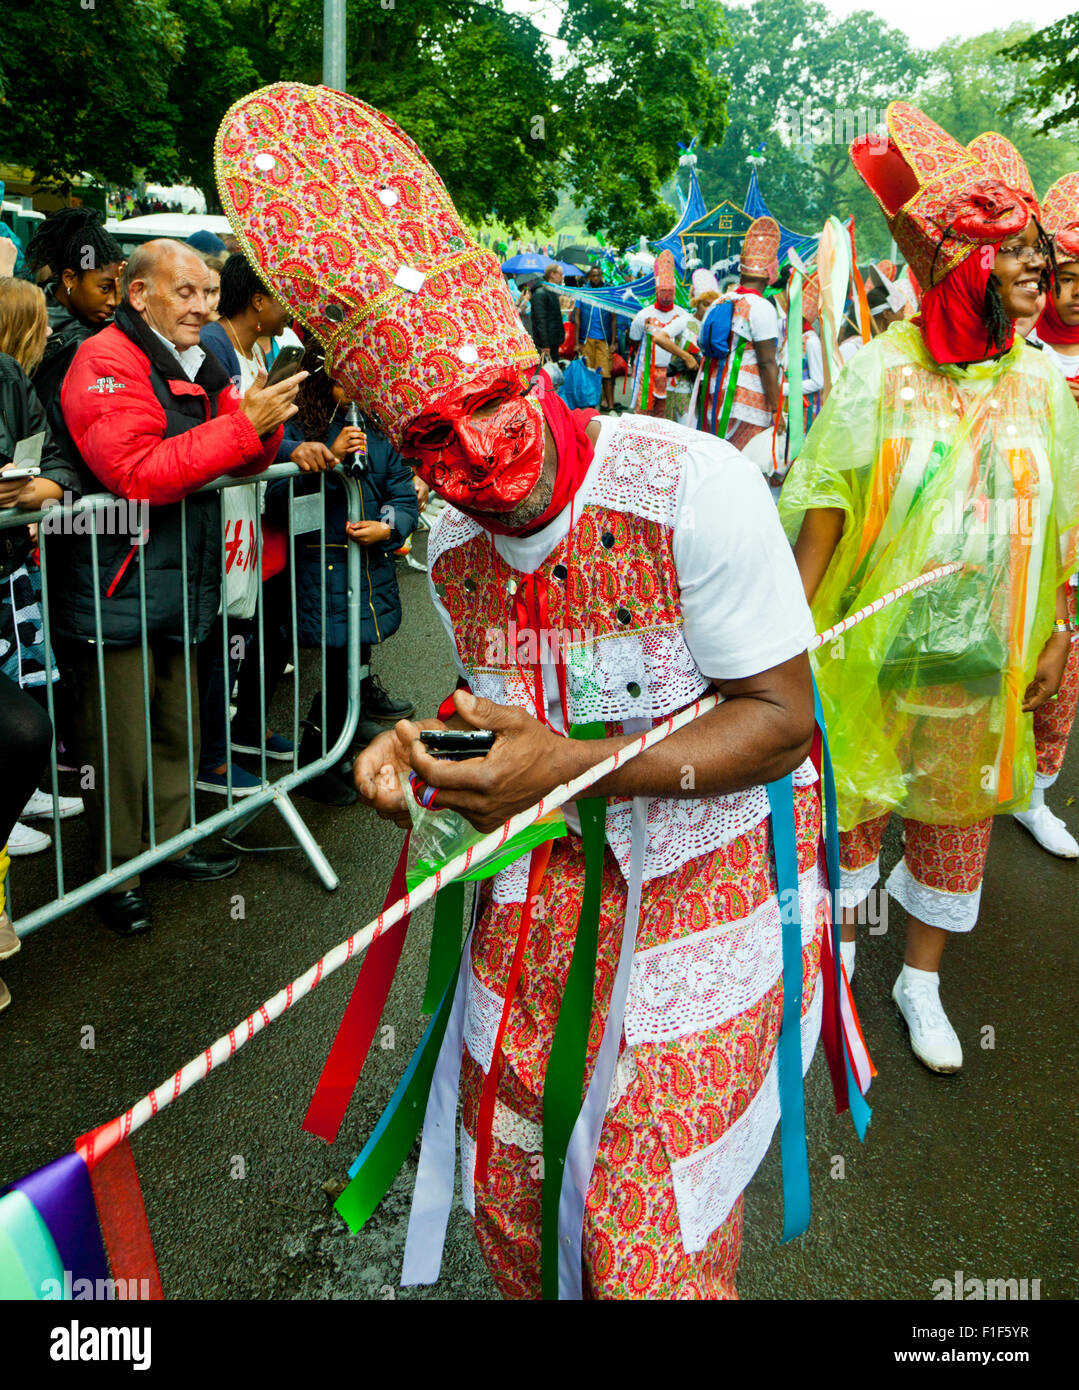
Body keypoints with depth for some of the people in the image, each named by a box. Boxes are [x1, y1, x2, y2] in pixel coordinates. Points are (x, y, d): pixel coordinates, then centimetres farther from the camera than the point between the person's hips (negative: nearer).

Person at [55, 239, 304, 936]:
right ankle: (116, 872, 17)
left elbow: (241, 461, 15)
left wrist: (266, 422, -8)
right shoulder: (106, 362, -13)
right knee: (120, 742, 2)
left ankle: (173, 839, 33)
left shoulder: (197, 364, 15)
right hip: (118, 590, -8)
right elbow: (138, 472, -26)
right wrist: (243, 423, -26)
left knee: (178, 727, 17)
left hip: (183, 584, 8)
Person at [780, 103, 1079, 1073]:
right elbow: (827, 503, -10)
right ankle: (836, 952, 34)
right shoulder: (880, 371, -8)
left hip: (990, 652, 4)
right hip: (877, 641, -3)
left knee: (962, 802, 13)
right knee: (855, 790, 10)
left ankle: (923, 976, 32)